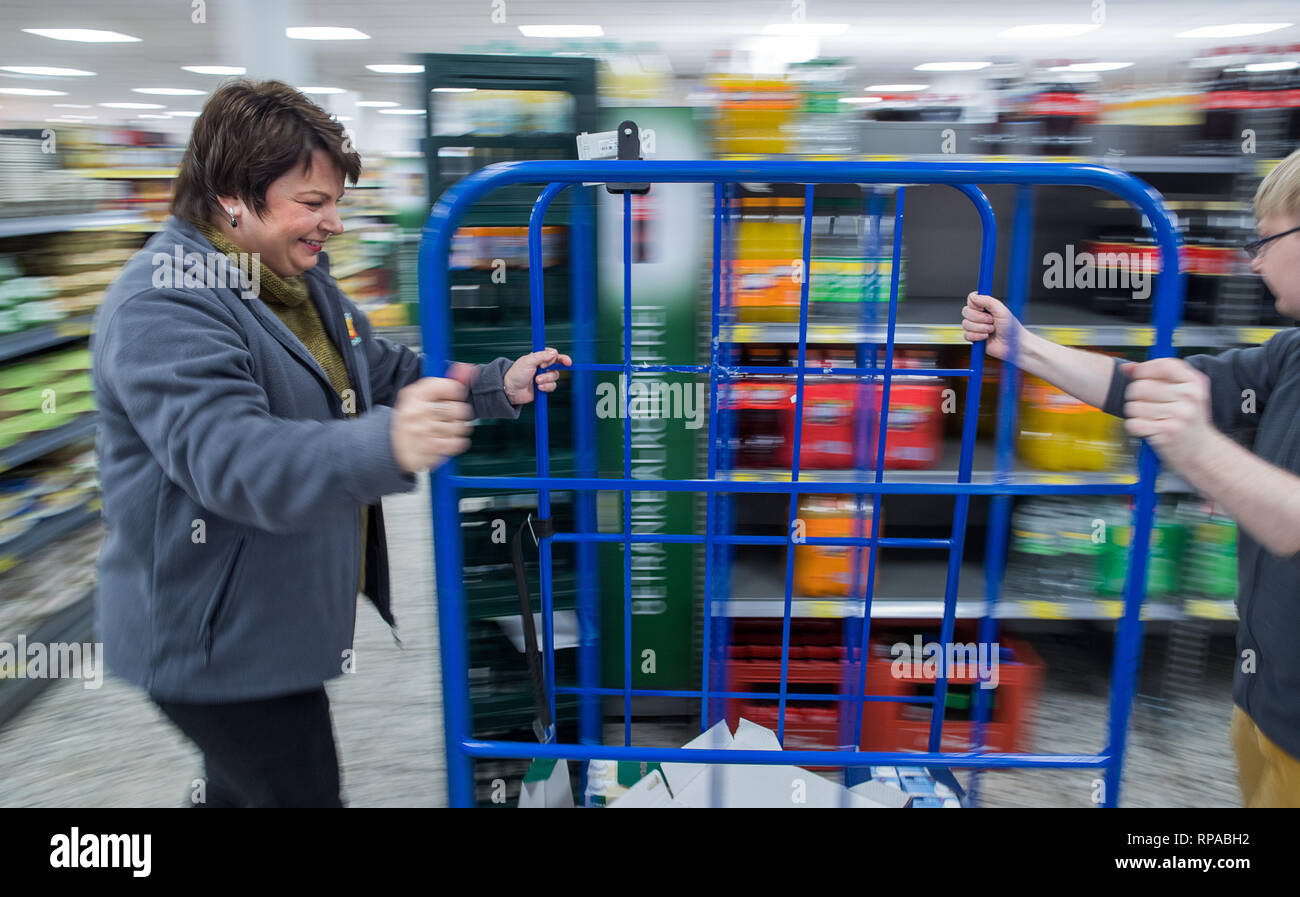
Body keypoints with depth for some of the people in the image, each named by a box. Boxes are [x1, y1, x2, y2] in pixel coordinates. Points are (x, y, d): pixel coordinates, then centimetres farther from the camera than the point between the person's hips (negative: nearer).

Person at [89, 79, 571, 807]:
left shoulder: (300, 278, 7)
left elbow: (385, 376, 14)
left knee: (244, 786, 27)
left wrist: (498, 386, -1)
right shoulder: (164, 307, -24)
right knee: (302, 790, 3)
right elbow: (227, 454, -39)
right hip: (215, 641, -9)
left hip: (272, 624, 9)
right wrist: (384, 447, -55)